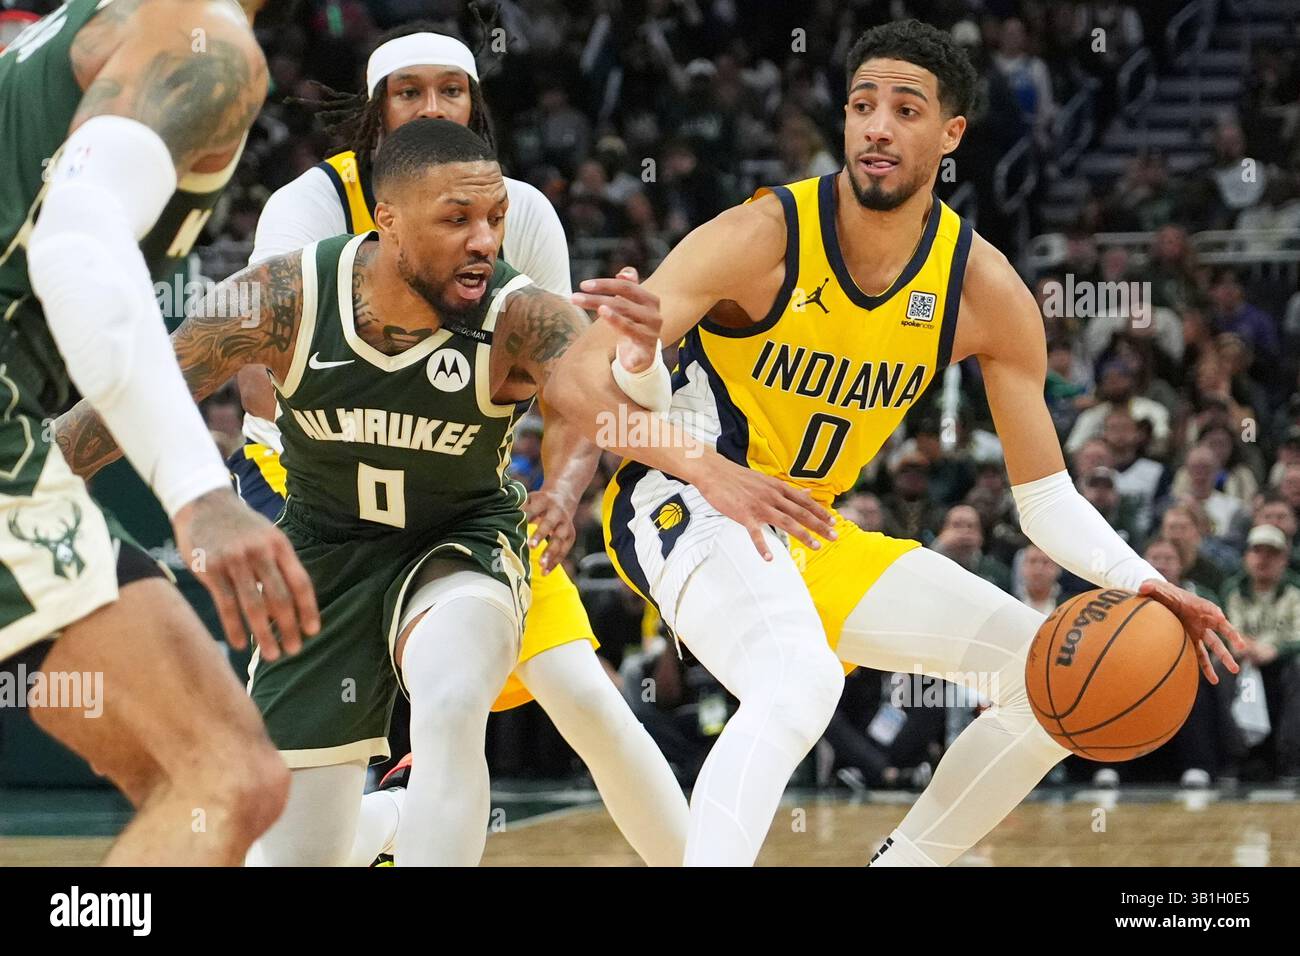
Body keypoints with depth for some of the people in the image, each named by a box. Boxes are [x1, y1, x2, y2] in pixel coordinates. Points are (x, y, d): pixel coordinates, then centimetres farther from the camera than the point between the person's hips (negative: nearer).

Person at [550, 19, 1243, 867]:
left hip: (814, 537, 7)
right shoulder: (763, 238, -20)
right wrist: (705, 471, -41)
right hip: (687, 507, -7)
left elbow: (1046, 498, 1)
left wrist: (1134, 581, -19)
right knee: (800, 684, -37)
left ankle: (904, 862, 17)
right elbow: (579, 379, -25)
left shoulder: (987, 294, -6)